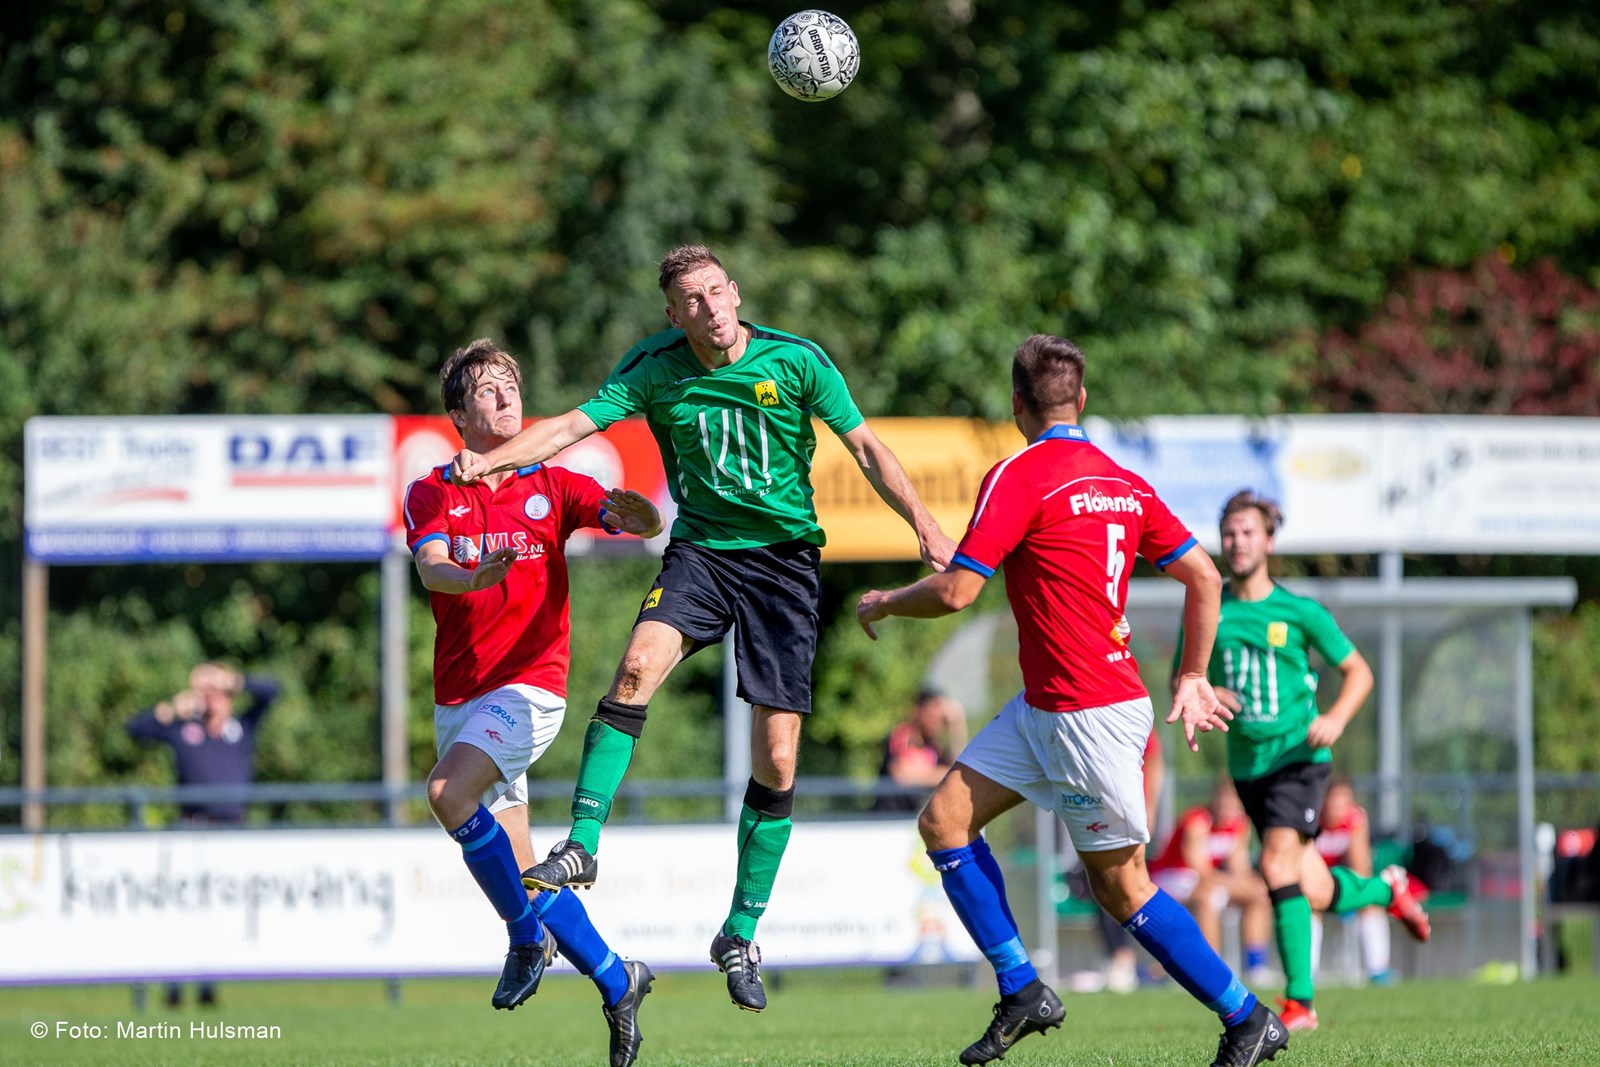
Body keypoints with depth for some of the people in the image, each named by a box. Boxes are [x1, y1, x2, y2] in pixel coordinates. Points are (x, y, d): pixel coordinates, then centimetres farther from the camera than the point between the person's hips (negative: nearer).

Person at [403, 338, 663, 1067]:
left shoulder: (552, 486, 3)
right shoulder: (432, 494, 5)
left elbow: (648, 523, -8)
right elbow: (431, 567, -13)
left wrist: (633, 512, -33)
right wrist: (473, 578, -36)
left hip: (529, 685, -3)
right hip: (457, 697, 3)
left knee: (448, 792, -29)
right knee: (517, 869, 2)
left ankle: (528, 939, -14)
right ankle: (617, 982, 14)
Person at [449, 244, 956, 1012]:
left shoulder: (797, 361, -7)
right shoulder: (655, 368, -4)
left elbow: (865, 447, -1)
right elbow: (577, 424, -11)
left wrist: (925, 527, -11)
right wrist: (490, 459, -26)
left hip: (785, 559, -1)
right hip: (701, 549, 1)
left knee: (777, 760, -4)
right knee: (639, 663, -30)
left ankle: (740, 939, 9)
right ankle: (581, 848, -27)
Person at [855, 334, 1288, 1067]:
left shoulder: (1018, 477, -15)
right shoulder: (1123, 483, 8)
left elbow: (957, 591, -18)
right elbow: (1204, 577, 9)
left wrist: (884, 604, 2)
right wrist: (1193, 679, 18)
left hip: (1089, 715, -9)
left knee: (1121, 889, 0)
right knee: (944, 820, 7)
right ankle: (1022, 992, 6)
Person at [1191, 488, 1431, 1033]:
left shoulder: (1300, 612, -4)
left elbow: (1358, 671, 4)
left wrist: (1336, 718, -14)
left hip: (1299, 757, -4)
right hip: (1248, 763, 4)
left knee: (1278, 867, -23)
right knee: (1317, 895, 7)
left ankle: (1299, 1002, -16)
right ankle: (1386, 888, 41)